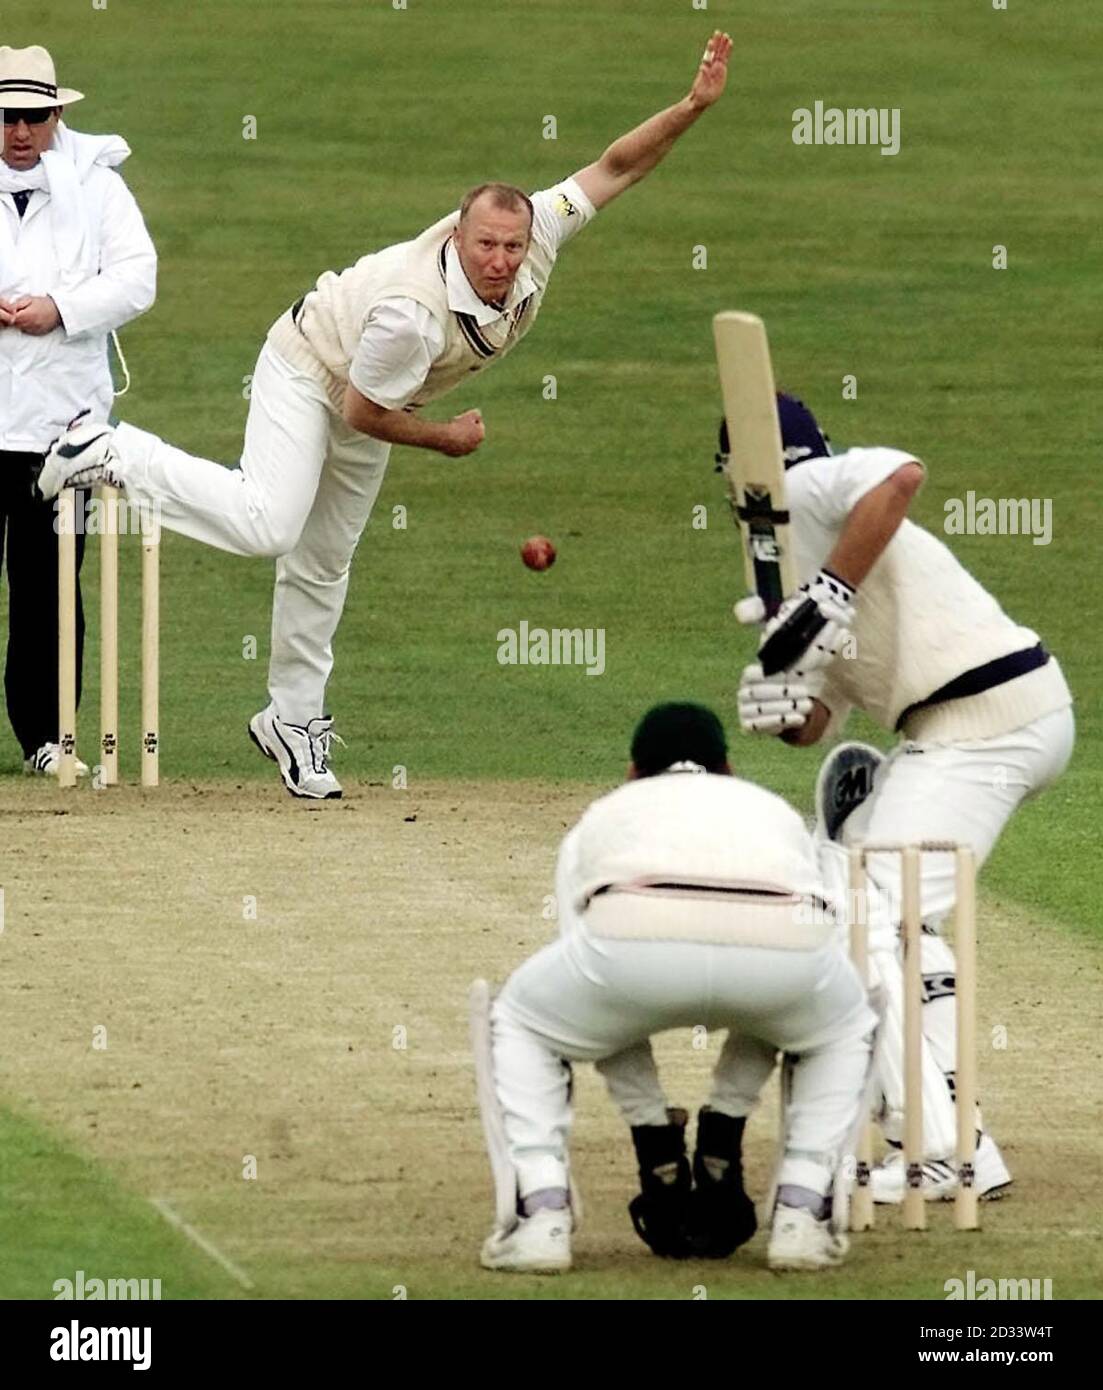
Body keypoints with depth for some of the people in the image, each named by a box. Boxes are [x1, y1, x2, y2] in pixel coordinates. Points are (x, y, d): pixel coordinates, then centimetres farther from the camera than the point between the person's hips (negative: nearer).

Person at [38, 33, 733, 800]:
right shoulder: (415, 313, -40)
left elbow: (614, 167, -15)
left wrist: (693, 105, -27)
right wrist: (445, 438, -12)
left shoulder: (539, 233, -24)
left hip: (366, 398, 7)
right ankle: (116, 453, -13)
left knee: (324, 563, 14)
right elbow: (363, 411, -27)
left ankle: (294, 720, 27)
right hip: (310, 370, -7)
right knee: (267, 524, -28)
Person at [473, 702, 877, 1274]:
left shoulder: (603, 816, 40)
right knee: (845, 1028, 38)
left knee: (521, 1023, 32)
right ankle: (800, 1214, 23)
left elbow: (597, 1014, 40)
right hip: (782, 943, 1)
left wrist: (657, 1152, 47)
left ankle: (541, 1217, 16)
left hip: (635, 939, -1)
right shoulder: (774, 810, 45)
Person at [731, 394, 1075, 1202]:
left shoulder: (804, 491, -4)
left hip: (984, 722, -11)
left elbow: (902, 474, -28)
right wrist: (782, 710, -4)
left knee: (876, 921, -14)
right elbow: (819, 718, 18)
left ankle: (949, 1151, -21)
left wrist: (826, 595, -26)